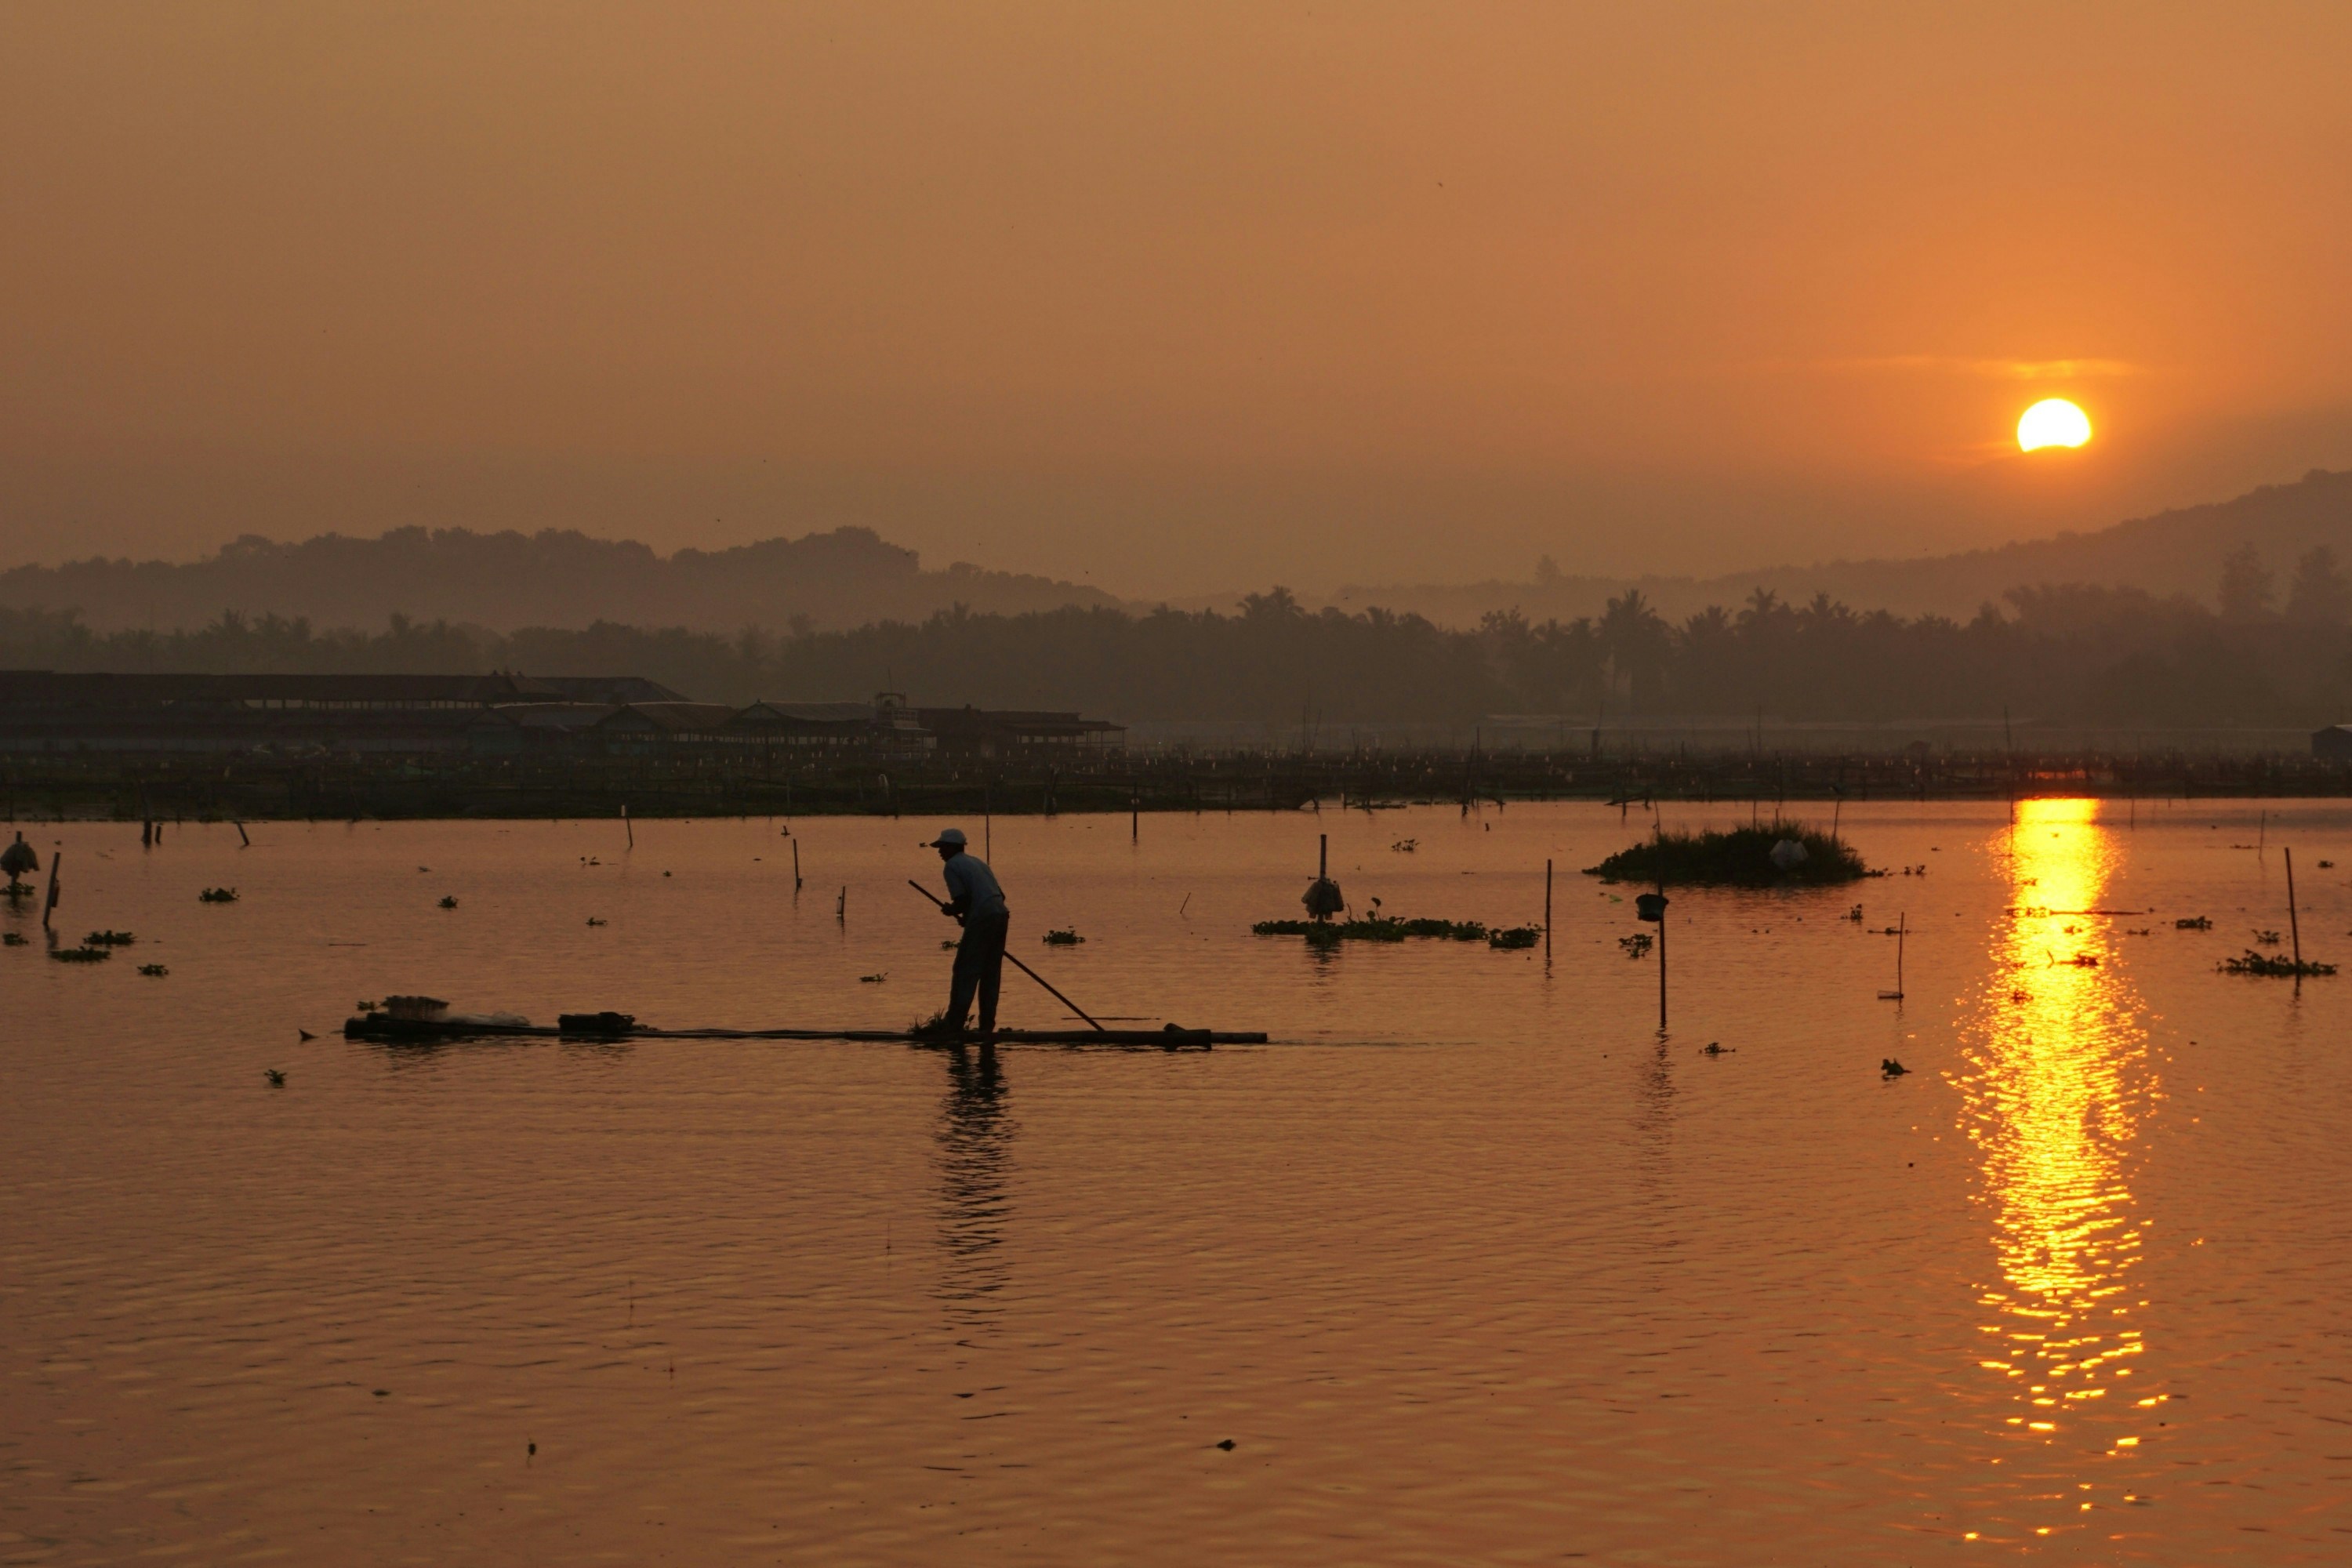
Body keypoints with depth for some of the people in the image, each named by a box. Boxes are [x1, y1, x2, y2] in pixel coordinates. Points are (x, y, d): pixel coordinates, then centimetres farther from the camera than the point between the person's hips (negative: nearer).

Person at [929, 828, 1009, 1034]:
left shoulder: (952, 866, 0)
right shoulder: (977, 862, 24)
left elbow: (962, 899, -12)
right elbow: (1000, 894, 22)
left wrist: (951, 911, 10)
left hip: (981, 919, -8)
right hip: (1001, 915, 8)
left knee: (965, 971, -3)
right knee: (991, 973, 12)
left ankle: (955, 1023, -4)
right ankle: (987, 1024, 11)